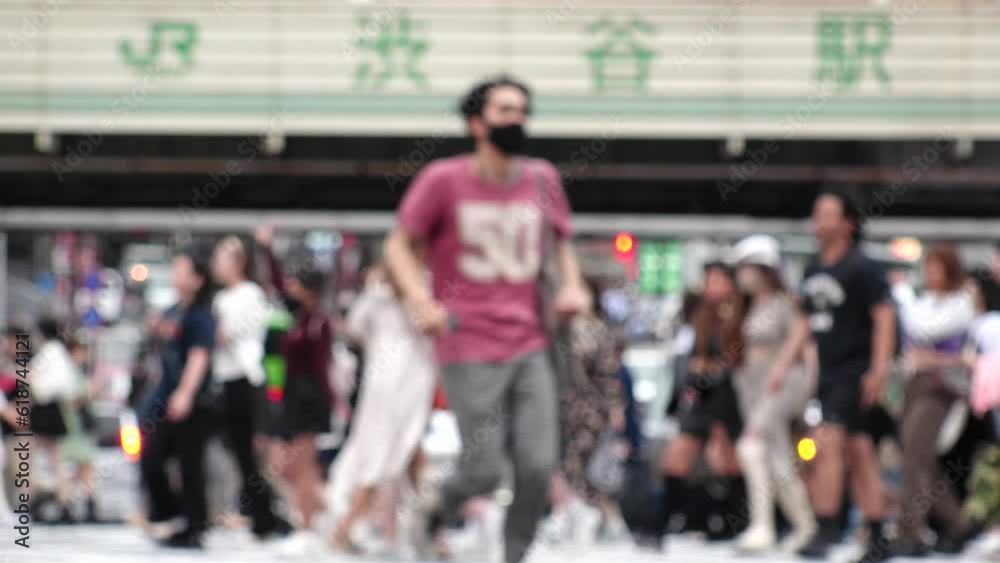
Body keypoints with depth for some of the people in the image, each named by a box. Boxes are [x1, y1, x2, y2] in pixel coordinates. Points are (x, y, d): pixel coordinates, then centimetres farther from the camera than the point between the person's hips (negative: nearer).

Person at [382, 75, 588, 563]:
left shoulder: (541, 179, 7)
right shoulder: (443, 179, -4)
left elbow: (560, 243, 22)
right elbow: (399, 246, 2)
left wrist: (571, 284, 2)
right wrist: (421, 300, -14)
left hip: (529, 348, 4)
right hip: (469, 352, -4)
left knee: (538, 467, -6)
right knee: (484, 471, -7)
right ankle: (438, 509, 25)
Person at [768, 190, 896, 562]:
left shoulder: (862, 267, -10)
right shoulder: (814, 270, 12)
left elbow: (885, 317, -14)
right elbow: (805, 323, 20)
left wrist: (879, 370, -20)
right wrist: (782, 365, 13)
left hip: (856, 371, -8)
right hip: (829, 372, 8)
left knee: (827, 444, -17)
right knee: (858, 454, 10)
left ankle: (825, 529, -16)